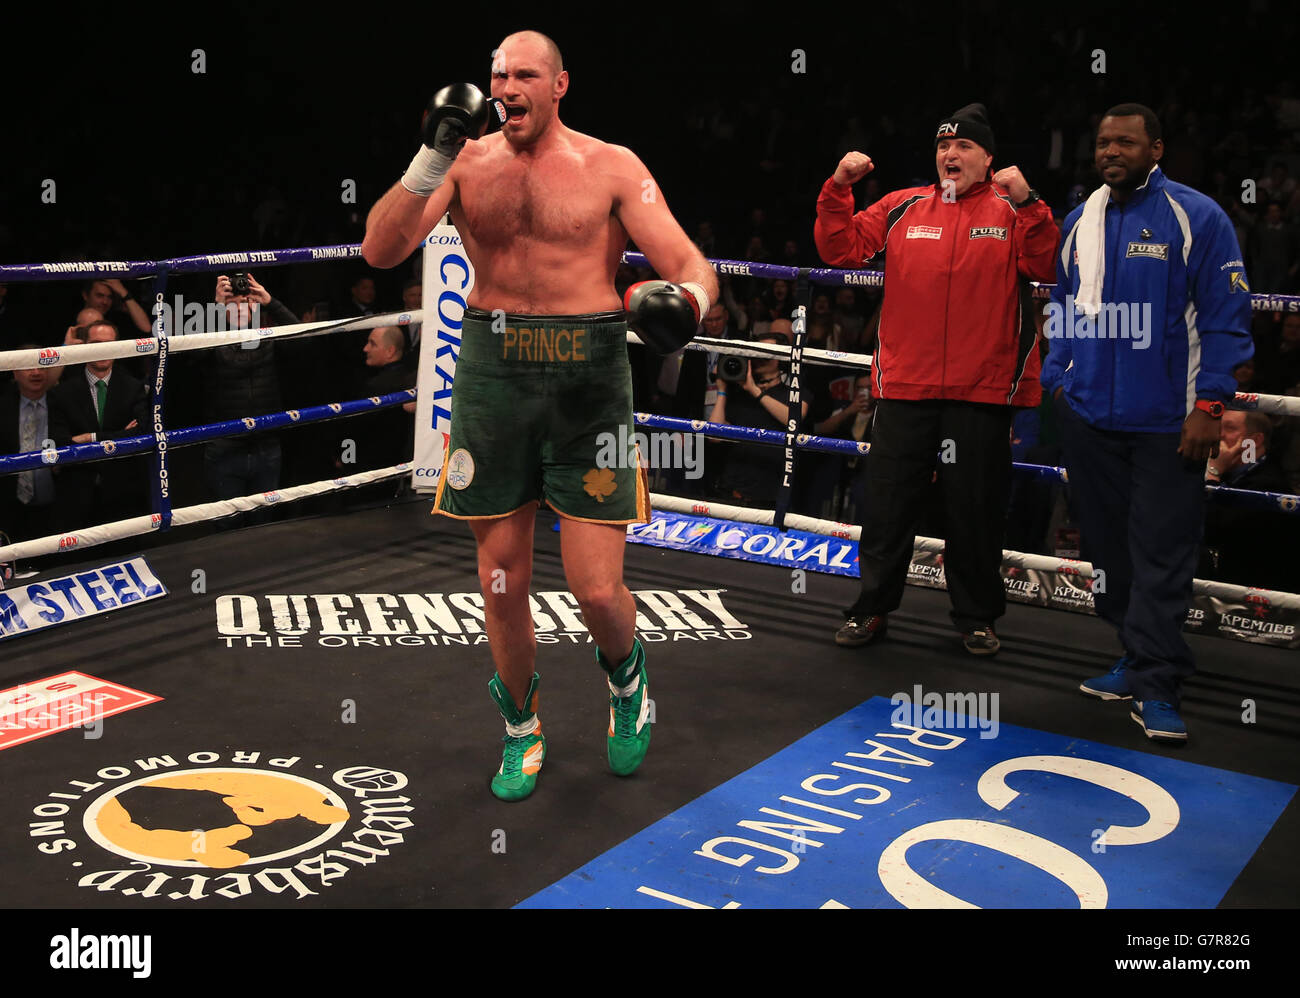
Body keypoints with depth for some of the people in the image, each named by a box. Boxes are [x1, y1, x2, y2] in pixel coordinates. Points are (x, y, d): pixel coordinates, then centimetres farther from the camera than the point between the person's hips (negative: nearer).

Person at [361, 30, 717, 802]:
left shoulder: (611, 168, 1)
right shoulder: (467, 161, 6)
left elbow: (692, 266, -6)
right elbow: (381, 251, -6)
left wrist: (685, 301, -30)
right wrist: (433, 158, -17)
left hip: (587, 377, -2)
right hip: (492, 375, 2)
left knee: (598, 590, -5)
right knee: (503, 582, 10)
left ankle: (625, 674, 32)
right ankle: (522, 729, 34)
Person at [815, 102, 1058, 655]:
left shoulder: (1011, 210, 3)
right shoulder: (903, 207, 8)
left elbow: (1045, 266, -12)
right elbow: (841, 248, 5)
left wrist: (1026, 202, -22)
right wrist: (838, 189, -6)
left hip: (981, 388, -1)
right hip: (904, 382, 2)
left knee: (976, 508, 8)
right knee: (888, 501, 7)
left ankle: (976, 615, 23)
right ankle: (872, 608, 21)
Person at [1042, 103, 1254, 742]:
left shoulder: (1196, 218, -6)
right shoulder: (1080, 222, 10)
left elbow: (1225, 317, -8)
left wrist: (1209, 405, -13)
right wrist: (1057, 378, 10)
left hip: (1167, 424, -5)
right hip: (1090, 418, 6)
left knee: (1162, 554, -4)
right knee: (1107, 545, 11)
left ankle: (1155, 688, 2)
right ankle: (1139, 659, 24)